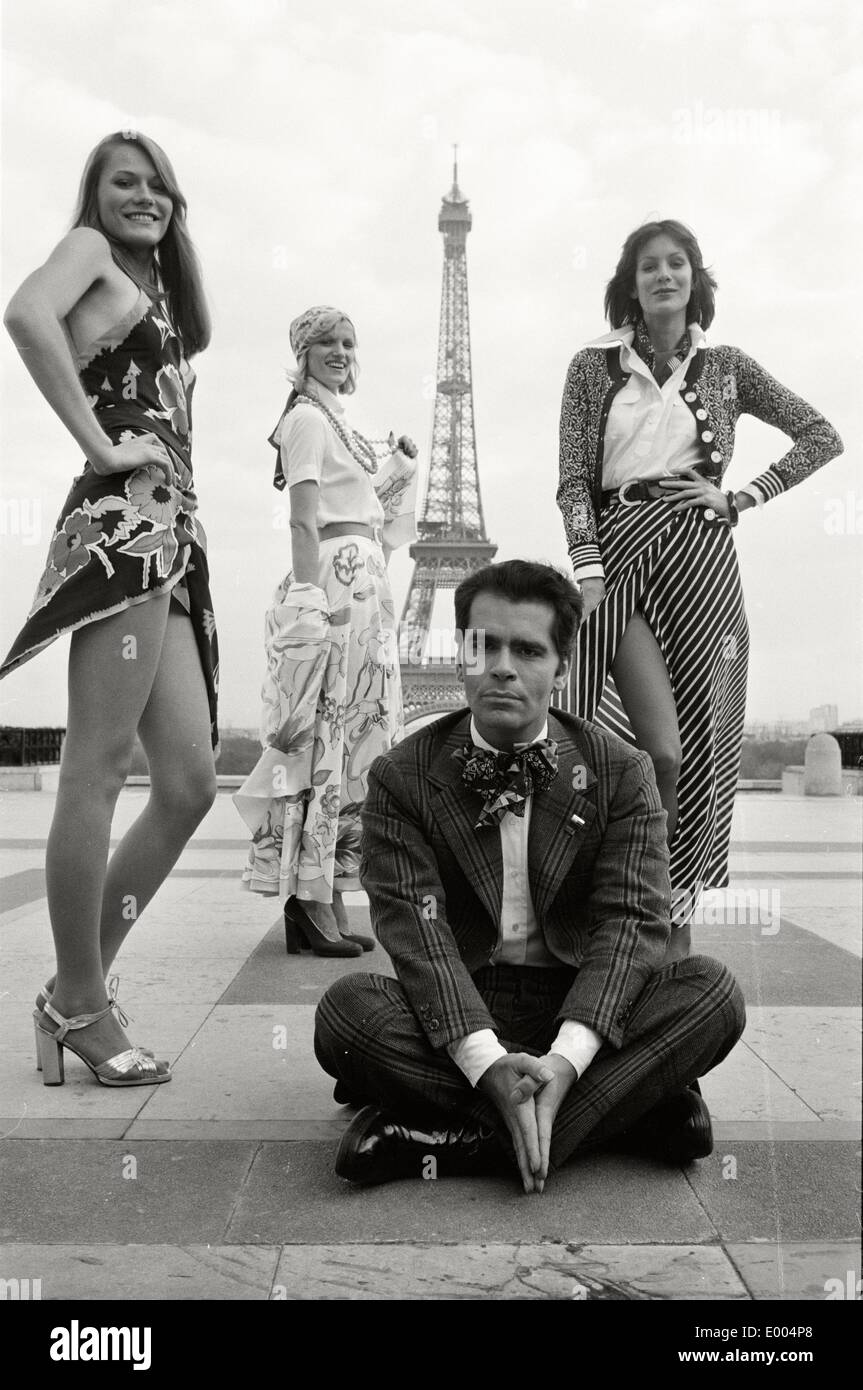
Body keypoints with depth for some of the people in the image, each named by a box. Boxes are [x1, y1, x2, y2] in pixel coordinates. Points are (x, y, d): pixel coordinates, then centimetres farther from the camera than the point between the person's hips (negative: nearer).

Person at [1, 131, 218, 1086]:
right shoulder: (89, 250, 5)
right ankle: (81, 1005, 2)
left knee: (189, 783, 4)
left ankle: (77, 989, 14)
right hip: (121, 522, -9)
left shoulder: (158, 288, 30)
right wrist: (100, 444, -15)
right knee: (97, 773, -8)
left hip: (171, 537, 9)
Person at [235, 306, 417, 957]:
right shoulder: (307, 418, -4)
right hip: (334, 580, -10)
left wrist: (400, 463, 20)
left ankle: (327, 897, 13)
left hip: (364, 584, 10)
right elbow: (305, 520, -14)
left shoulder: (337, 420, 23)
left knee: (355, 736, 8)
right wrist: (312, 602, -21)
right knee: (323, 736, -10)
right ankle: (309, 897, -6)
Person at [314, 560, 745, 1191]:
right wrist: (486, 1062, -31)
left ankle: (463, 1138, -29)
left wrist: (565, 1059, -29)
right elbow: (417, 930, -14)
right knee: (347, 1009, -29)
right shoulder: (403, 778, -3)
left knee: (712, 990, -25)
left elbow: (632, 920, -12)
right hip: (460, 1010, 0)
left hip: (581, 1009, 1)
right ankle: (630, 1104, -27)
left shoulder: (621, 772, -1)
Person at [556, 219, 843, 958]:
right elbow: (574, 479, 1)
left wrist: (740, 499, 1)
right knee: (661, 752, -13)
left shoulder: (725, 365, 11)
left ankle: (679, 924, 13)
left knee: (701, 746, 1)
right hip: (621, 557, -2)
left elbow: (823, 436, 12)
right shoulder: (594, 366, 8)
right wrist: (587, 569, -12)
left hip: (702, 558, 2)